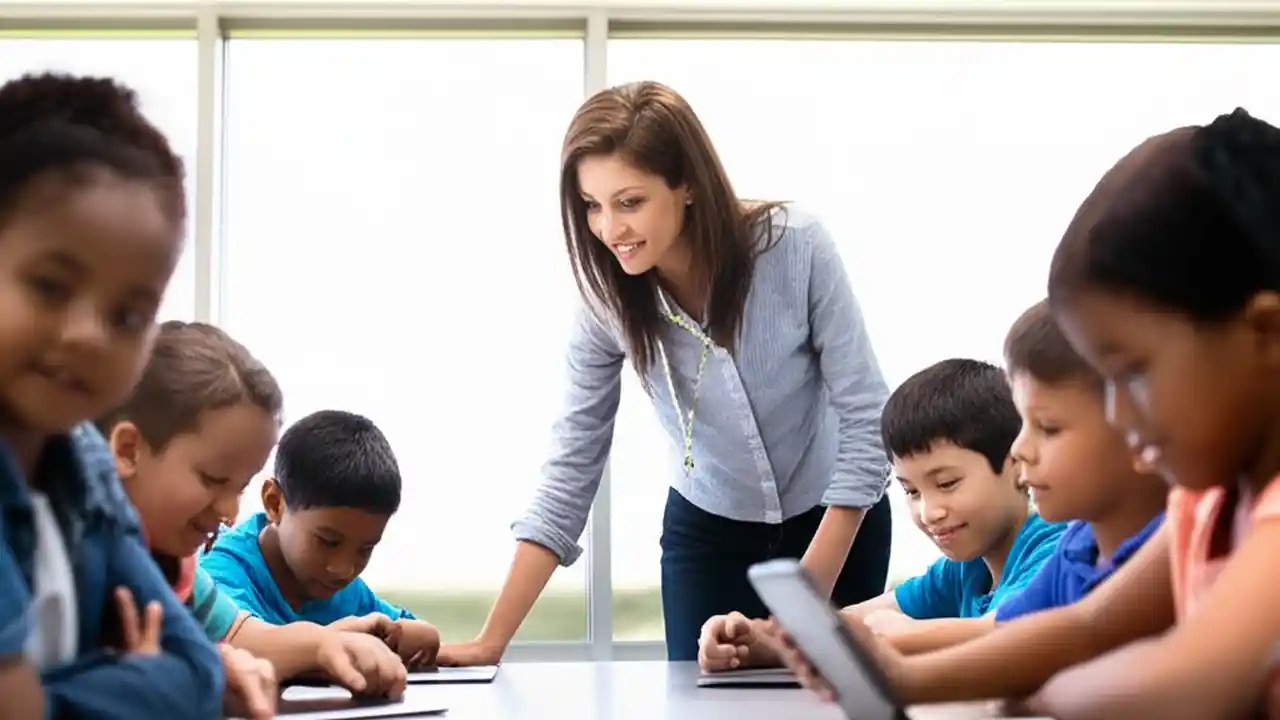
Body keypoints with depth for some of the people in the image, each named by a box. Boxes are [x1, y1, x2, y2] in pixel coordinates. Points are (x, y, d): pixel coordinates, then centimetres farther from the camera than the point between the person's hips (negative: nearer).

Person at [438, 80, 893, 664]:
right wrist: (492, 641, -19)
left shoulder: (796, 248, -26)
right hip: (707, 531, 2)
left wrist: (811, 593, -22)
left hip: (835, 524, -1)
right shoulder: (608, 300, -19)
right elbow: (571, 472, -14)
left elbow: (865, 420, -20)